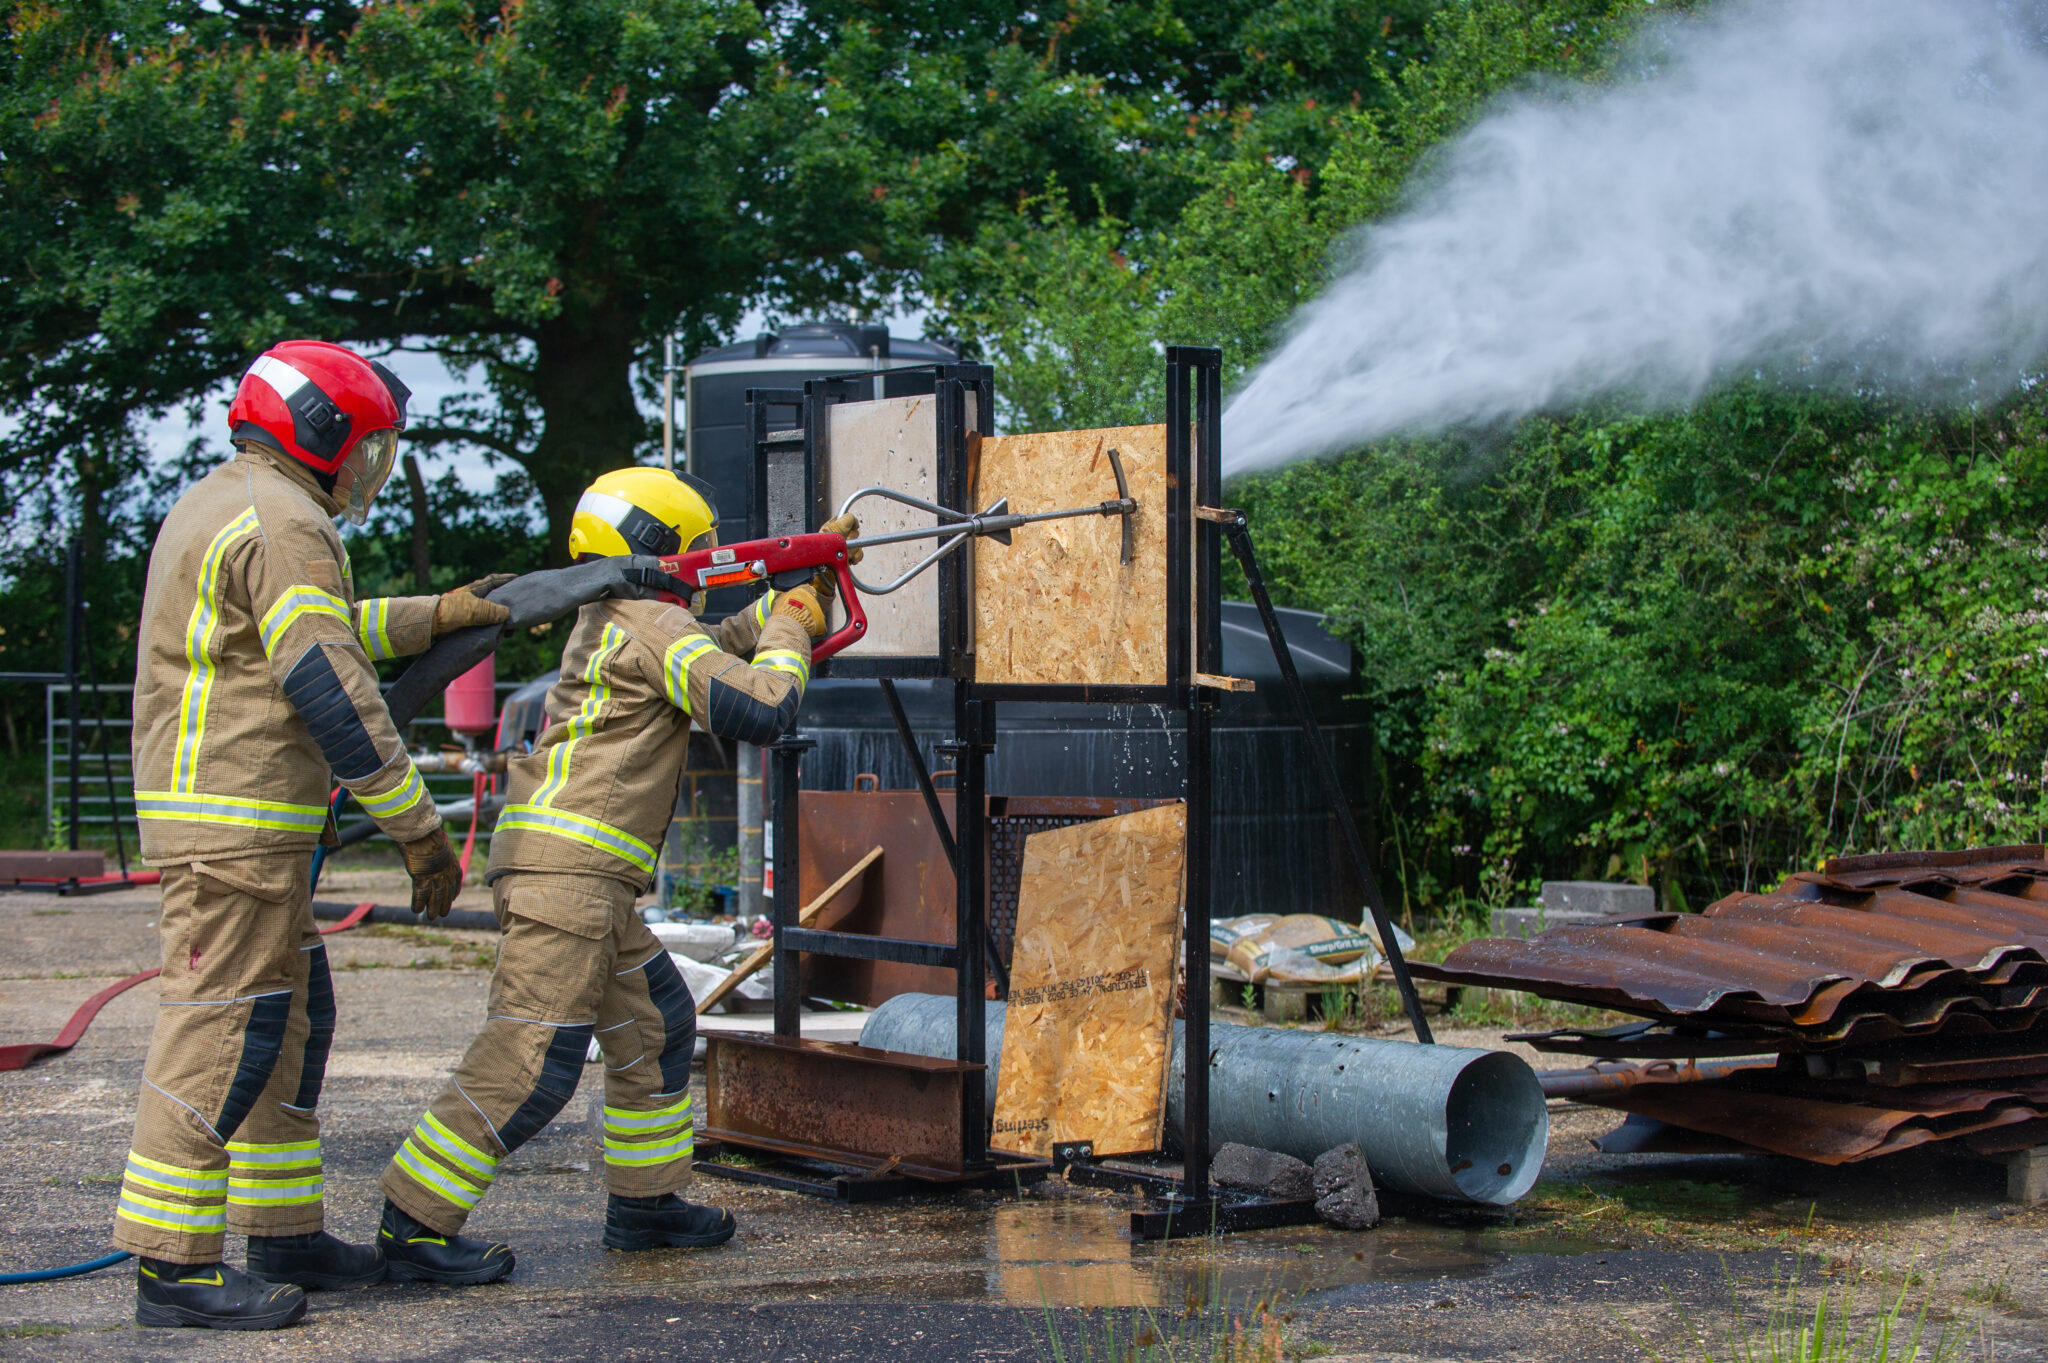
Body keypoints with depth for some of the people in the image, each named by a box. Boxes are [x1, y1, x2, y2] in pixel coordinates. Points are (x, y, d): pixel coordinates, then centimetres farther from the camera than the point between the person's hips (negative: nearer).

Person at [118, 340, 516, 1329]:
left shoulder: (216, 506, 18)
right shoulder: (282, 525, -14)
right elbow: (335, 696, -19)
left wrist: (441, 613, 29)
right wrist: (419, 830, -15)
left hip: (252, 830, 11)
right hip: (238, 826, -11)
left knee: (290, 1025, 16)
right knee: (223, 1035, -8)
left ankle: (285, 1238, 23)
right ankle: (171, 1267, -5)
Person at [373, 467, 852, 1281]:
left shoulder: (611, 622, 22)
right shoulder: (655, 627, -8)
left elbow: (722, 645, 36)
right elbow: (761, 709, -13)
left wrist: (808, 578, 33)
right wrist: (792, 631, 4)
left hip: (589, 881, 11)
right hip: (566, 870, -11)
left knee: (656, 1027, 18)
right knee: (531, 1060, -12)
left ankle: (644, 1203, 25)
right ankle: (415, 1226, -10)